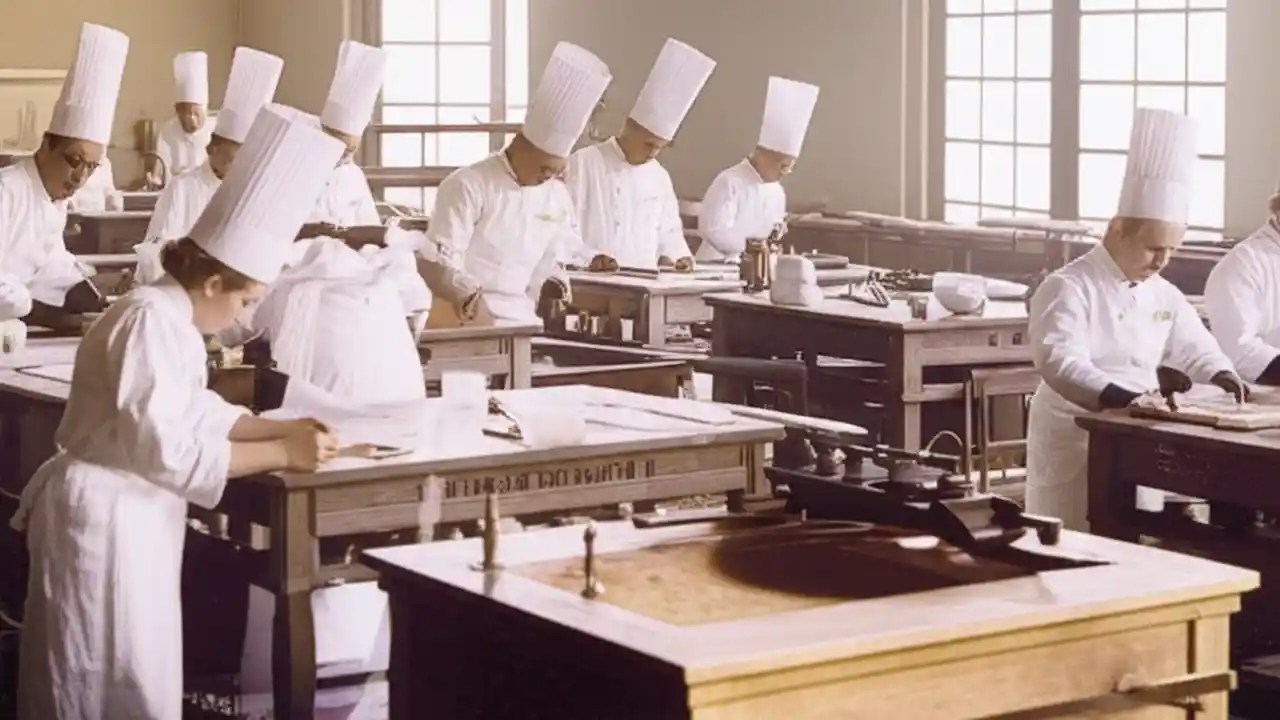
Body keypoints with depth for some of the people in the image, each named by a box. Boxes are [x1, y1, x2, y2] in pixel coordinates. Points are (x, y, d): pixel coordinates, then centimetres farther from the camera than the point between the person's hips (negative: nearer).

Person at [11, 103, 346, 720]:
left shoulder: (172, 319, 11)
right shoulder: (151, 323, -21)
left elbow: (195, 413, 17)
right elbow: (167, 448, -25)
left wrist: (284, 429, 5)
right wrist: (282, 454, -20)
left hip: (130, 514, 10)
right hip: (105, 517, -10)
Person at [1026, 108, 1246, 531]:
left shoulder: (1162, 294, 10)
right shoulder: (1068, 288, -14)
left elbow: (1193, 349, 20)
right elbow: (1060, 362, -27)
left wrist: (1220, 376, -2)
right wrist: (1119, 397, -41)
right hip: (1075, 441, -7)